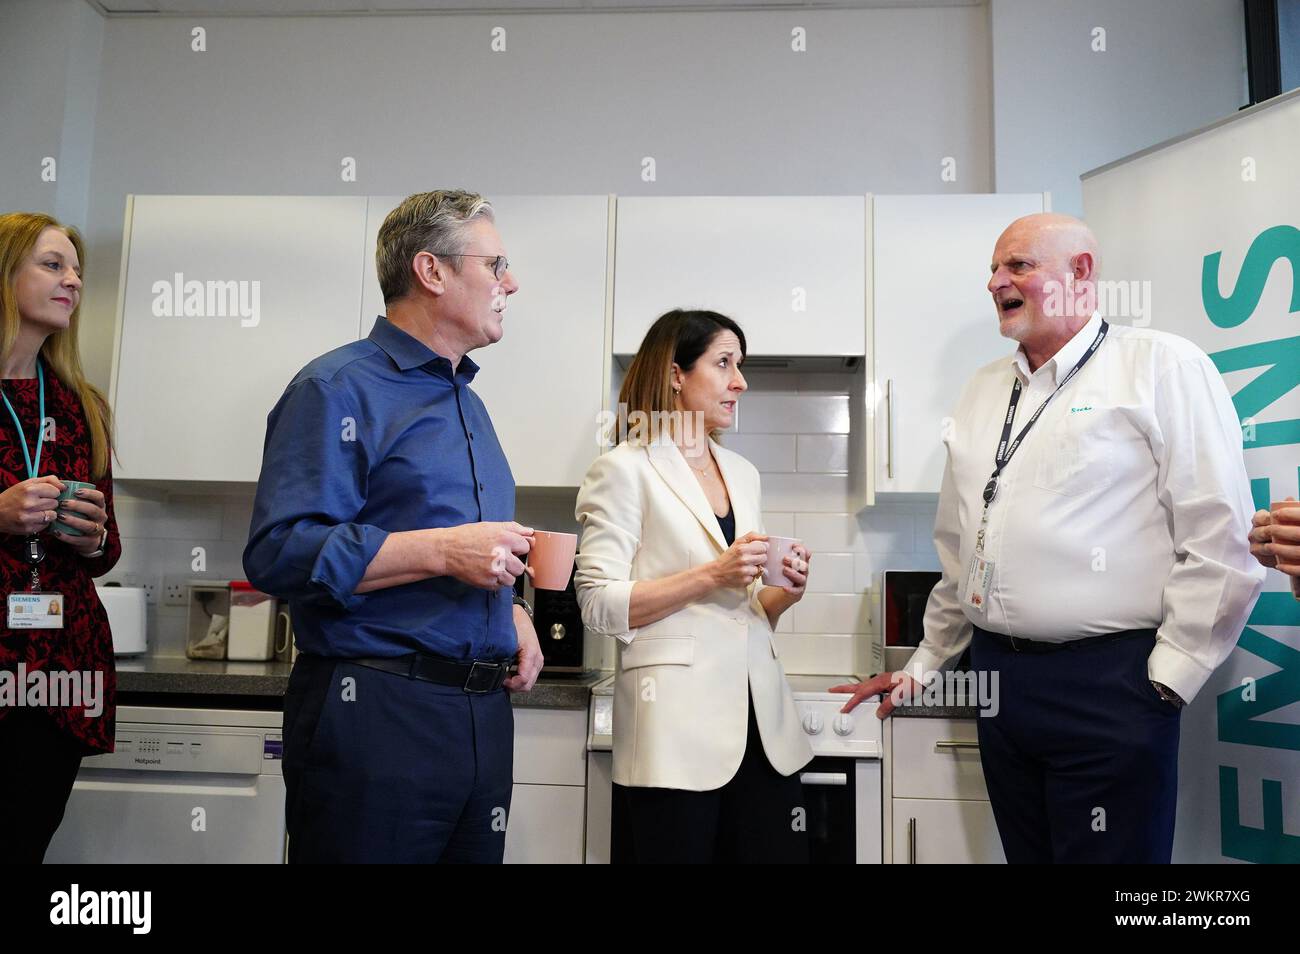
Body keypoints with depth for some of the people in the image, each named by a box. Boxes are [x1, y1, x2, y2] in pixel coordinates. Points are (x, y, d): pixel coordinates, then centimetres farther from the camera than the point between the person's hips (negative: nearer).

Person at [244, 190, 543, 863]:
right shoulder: (339, 389, -7)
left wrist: (513, 612, 8)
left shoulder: (466, 402, 19)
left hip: (483, 712, 8)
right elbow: (278, 551, -19)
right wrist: (442, 550, -21)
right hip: (376, 709, -8)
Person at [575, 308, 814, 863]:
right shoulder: (626, 469, -4)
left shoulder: (742, 473, 16)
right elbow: (599, 607, -12)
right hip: (677, 725, -6)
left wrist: (781, 594, 1)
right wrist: (712, 574, -17)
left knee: (780, 851, 7)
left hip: (759, 719, 6)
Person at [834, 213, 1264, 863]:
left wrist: (1169, 675, -11)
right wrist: (923, 664, 19)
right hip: (998, 678, 6)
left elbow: (1221, 540, -9)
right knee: (1026, 852, 15)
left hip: (1107, 686, -5)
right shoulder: (983, 391, 14)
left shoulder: (1162, 367, -4)